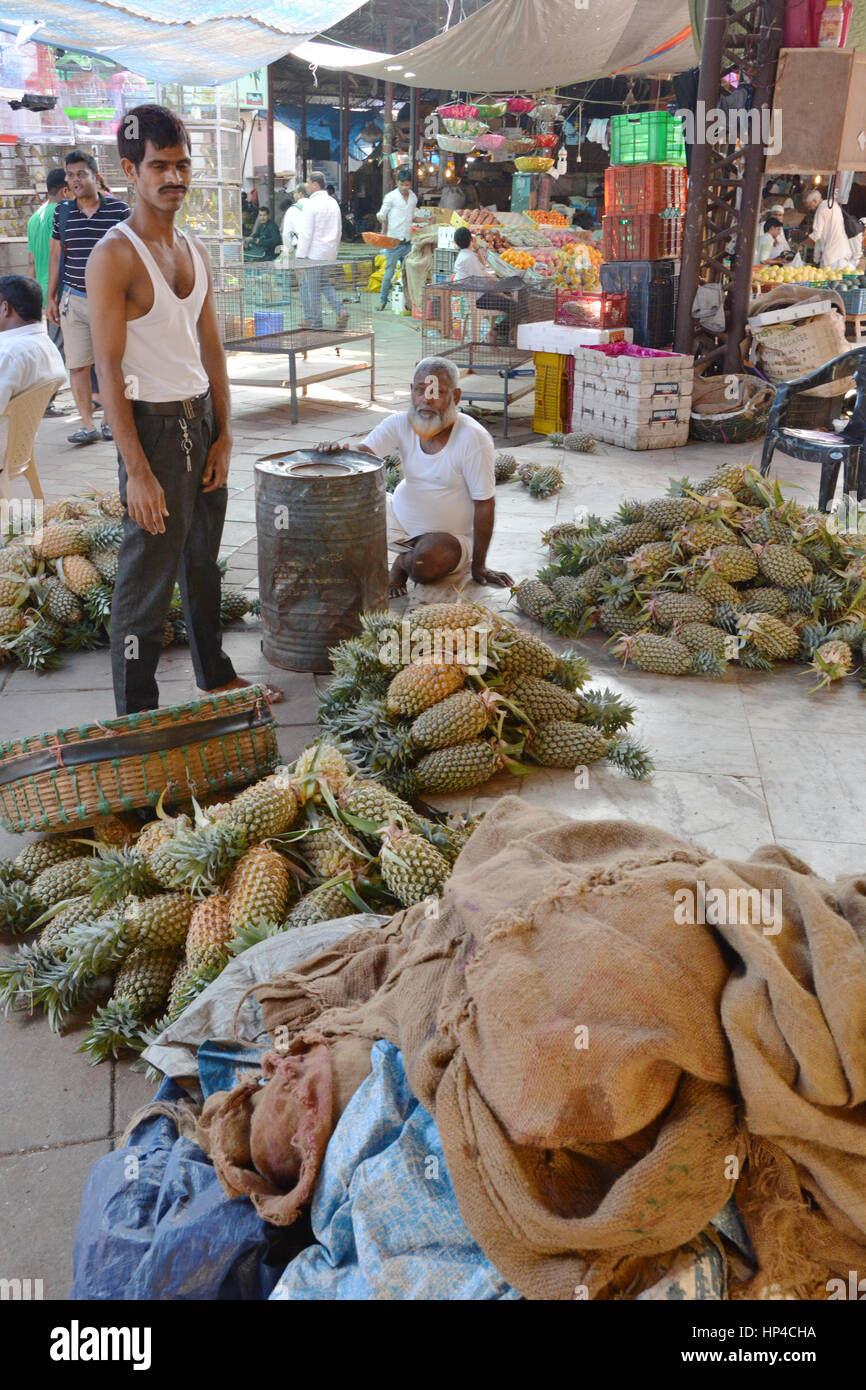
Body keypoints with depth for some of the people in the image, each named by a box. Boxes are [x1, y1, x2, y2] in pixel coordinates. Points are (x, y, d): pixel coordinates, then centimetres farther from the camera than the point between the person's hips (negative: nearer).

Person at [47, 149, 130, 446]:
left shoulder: (119, 210, -1)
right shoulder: (62, 212, 7)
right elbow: (56, 255, 14)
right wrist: (51, 297, 11)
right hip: (74, 298, 3)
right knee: (77, 365, -1)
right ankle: (88, 425, 6)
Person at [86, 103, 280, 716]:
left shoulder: (195, 250, 10)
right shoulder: (115, 256, -14)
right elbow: (110, 370, -18)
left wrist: (224, 432, 4)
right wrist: (137, 471, -22)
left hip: (203, 419, 8)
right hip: (154, 425, -7)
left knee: (203, 563, 20)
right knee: (147, 578, -2)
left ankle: (217, 676, 37)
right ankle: (137, 719, 8)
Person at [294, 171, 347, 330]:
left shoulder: (311, 204, -14)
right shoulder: (333, 203, 11)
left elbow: (306, 233, -17)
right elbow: (339, 231, 17)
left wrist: (300, 256, -13)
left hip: (313, 253, -8)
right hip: (329, 253, 8)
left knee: (312, 288, 1)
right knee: (326, 284, 18)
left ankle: (315, 321, 6)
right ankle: (341, 311, 0)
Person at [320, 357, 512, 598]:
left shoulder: (473, 438, -22)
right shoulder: (401, 424, -10)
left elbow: (484, 505, -18)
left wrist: (478, 567, -16)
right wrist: (338, 452, -45)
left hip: (450, 535, -3)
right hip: (400, 518, 4)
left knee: (427, 562, -36)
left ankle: (404, 562, 2)